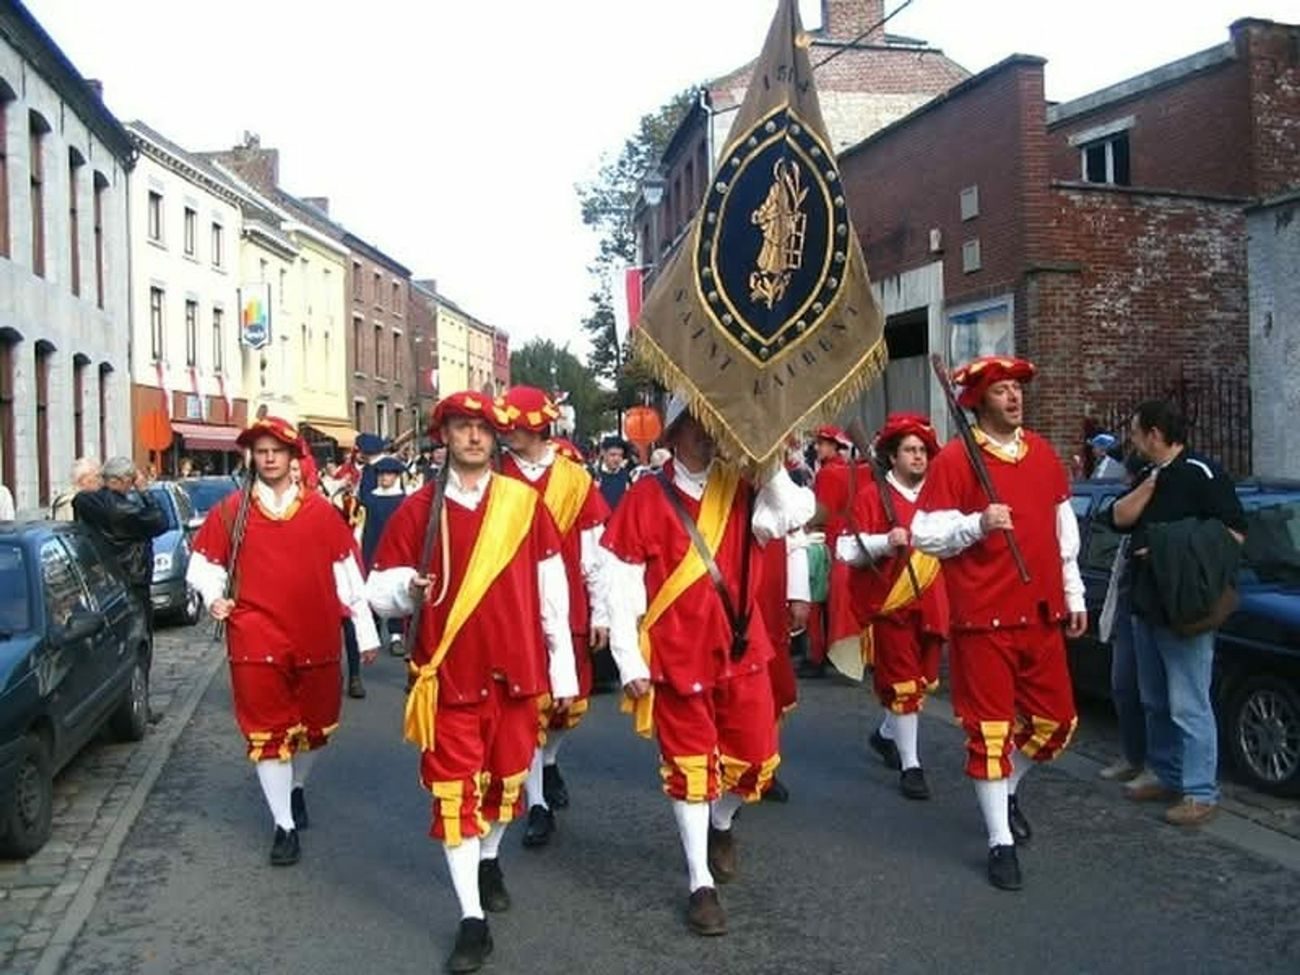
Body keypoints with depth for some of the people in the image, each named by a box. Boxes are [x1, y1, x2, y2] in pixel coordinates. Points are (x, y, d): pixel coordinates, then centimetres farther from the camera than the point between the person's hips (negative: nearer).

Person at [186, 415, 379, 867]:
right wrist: (214, 596, -11)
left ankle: (297, 787, 43)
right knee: (267, 731, 2)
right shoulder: (230, 511, 2)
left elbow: (347, 572, 4)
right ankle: (285, 825, 14)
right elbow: (203, 564, 11)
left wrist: (366, 633, 3)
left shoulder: (319, 510, 2)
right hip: (256, 640, -1)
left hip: (316, 639, 1)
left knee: (315, 725, 14)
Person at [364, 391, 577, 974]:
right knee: (454, 791, -1)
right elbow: (379, 588, 2)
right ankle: (472, 920, 7)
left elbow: (552, 591, 3)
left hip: (517, 670, 2)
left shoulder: (525, 503, 0)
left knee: (505, 778, 17)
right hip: (449, 673, -1)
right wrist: (407, 588, -22)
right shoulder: (417, 510, -2)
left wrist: (563, 669, 3)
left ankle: (490, 862, 44)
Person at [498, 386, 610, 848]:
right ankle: (538, 805, 13)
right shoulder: (497, 479, -3)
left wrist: (601, 613, 2)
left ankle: (549, 761, 42)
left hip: (568, 609, 2)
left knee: (570, 702, 12)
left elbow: (593, 551, 2)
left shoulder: (575, 478, 0)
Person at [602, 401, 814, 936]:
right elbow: (622, 584, -8)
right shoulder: (645, 496, -8)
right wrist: (629, 662, -10)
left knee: (755, 757, 9)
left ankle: (722, 825, 42)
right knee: (688, 765, 6)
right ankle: (701, 884, 20)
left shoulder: (740, 486, 1)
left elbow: (793, 516, -17)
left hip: (740, 647, 3)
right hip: (676, 653, -3)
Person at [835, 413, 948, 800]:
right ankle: (910, 765, 7)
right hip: (890, 604, -6)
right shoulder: (871, 495, -8)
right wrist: (884, 542, -27)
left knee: (923, 680, 14)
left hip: (929, 602, 6)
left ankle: (886, 734, 38)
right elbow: (847, 549, -13)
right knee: (902, 683, -2)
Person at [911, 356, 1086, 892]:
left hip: (1042, 614, 6)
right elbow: (925, 535, -11)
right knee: (991, 727, 1)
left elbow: (1065, 530, 17)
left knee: (1056, 720, 13)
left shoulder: (1043, 453, 10)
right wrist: (978, 523, -25)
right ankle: (1001, 842, 14)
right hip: (984, 618, -6)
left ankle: (1008, 789, 40)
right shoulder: (954, 458, -8)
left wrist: (1073, 595, 17)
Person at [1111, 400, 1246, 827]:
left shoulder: (1201, 473, -11)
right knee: (1155, 703, 17)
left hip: (1185, 611, -9)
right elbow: (1120, 518, 2)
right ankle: (1166, 775, 29)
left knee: (1189, 706, -6)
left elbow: (1234, 533, -14)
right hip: (1145, 606, 9)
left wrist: (1176, 554, -18)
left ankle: (1201, 793, 1)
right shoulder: (1148, 475, 14)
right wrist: (1151, 483, -9)